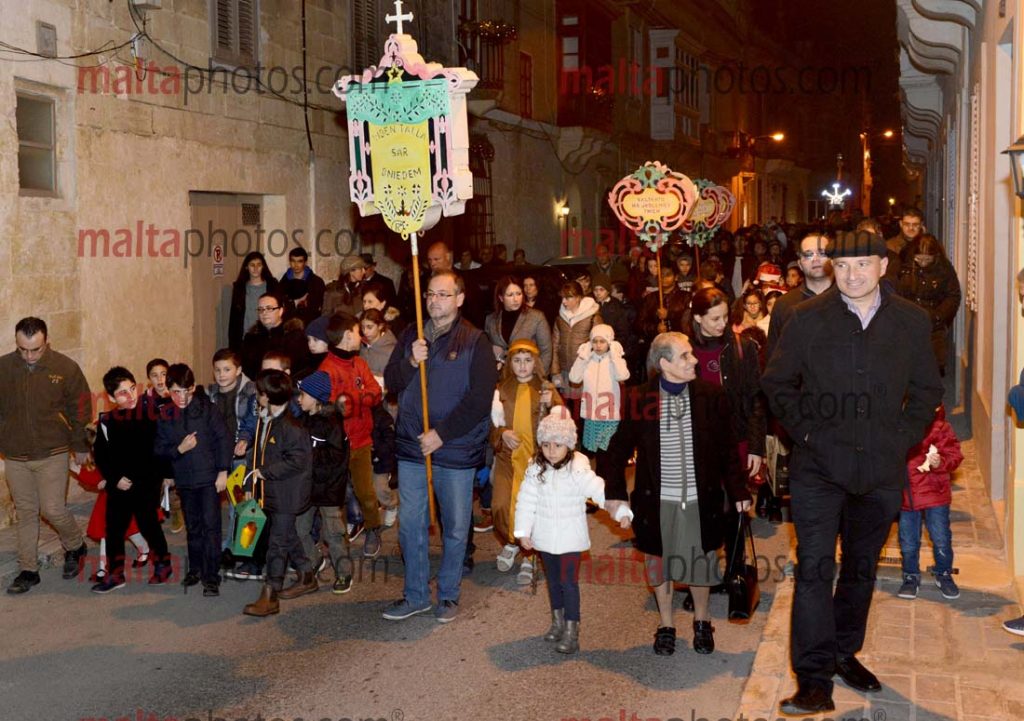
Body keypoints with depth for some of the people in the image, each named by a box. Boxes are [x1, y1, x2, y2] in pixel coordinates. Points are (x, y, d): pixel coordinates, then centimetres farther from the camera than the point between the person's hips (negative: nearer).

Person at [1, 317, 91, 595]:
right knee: (25, 512, 11)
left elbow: (80, 411, 0)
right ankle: (28, 570, 21)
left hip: (52, 455, -3)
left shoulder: (65, 368, -9)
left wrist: (80, 447, 5)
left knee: (52, 509, -6)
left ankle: (75, 546, 23)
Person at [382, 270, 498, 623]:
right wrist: (411, 362, -14)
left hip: (456, 450, -4)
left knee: (455, 527, 7)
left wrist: (442, 434, -15)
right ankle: (415, 595, 23)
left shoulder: (475, 341, -6)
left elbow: (479, 399, -11)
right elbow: (391, 383, 6)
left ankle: (449, 594, 23)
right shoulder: (411, 336, 8)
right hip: (411, 447, 4)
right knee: (410, 524, 9)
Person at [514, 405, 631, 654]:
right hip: (545, 538, 4)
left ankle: (571, 631, 3)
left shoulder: (578, 470, -16)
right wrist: (523, 531, -1)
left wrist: (621, 512, -33)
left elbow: (600, 490, -22)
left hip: (571, 538, -4)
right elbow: (526, 501, 0)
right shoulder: (536, 469, -4)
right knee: (553, 580, 18)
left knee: (568, 582, -5)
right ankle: (557, 621, 35)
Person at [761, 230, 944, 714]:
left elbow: (927, 389, 12)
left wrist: (904, 436, 0)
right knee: (814, 569, -8)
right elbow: (777, 382, 5)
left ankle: (845, 653, 34)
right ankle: (814, 680, -5)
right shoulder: (807, 319, -2)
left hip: (881, 470, 3)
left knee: (861, 567, 15)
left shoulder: (913, 322, 4)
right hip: (819, 466, -3)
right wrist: (803, 430, -5)